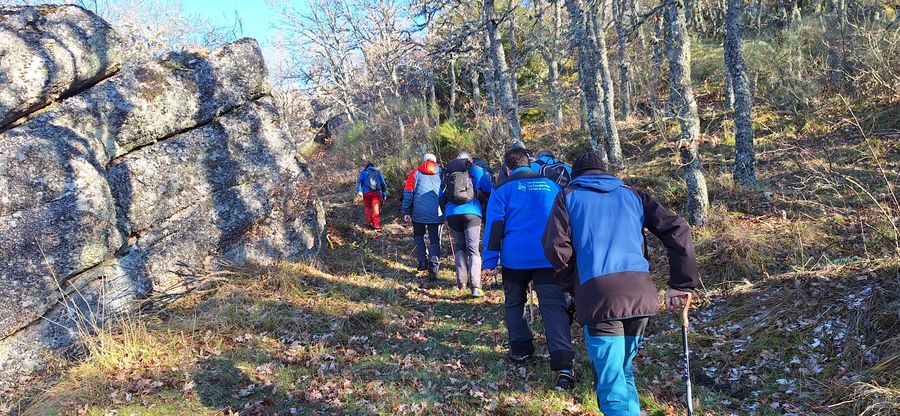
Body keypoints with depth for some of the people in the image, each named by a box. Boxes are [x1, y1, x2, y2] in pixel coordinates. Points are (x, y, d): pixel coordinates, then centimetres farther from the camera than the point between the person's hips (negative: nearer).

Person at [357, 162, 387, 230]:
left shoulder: (363, 173, 13)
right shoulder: (378, 173, 20)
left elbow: (359, 181, -4)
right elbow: (383, 184, 16)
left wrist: (359, 191, -14)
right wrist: (384, 195, 18)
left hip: (366, 193, -1)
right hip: (377, 193, 1)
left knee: (367, 207, 15)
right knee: (376, 209, -2)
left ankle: (369, 222, 7)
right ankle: (376, 224, -10)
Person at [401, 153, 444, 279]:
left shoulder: (415, 173, 10)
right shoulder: (441, 173, 14)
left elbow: (408, 193, 3)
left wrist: (406, 211, 3)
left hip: (419, 212, 0)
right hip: (436, 213, 0)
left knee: (418, 235, 22)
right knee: (435, 240, 5)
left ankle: (423, 261, 10)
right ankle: (434, 266, -13)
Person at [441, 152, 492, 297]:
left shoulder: (448, 172, 17)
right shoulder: (475, 169, 8)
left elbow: (442, 196, 20)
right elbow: (488, 189, -1)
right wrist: (481, 197, 18)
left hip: (452, 213, 3)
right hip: (472, 213, -2)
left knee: (459, 247, 17)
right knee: (474, 250, -3)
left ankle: (461, 282, 11)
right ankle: (476, 286, -15)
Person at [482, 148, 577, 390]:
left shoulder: (503, 188, 3)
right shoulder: (550, 185, 14)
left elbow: (494, 224, -3)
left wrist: (490, 261, 1)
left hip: (515, 258, -1)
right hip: (549, 258, 2)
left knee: (514, 304, 21)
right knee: (554, 307, -6)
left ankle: (521, 351, 22)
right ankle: (564, 366, -18)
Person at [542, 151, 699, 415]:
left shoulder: (569, 197, 15)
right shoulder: (633, 196, 23)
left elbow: (555, 246, 0)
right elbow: (678, 230, 12)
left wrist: (572, 287, 13)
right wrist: (682, 284, 12)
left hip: (597, 294, -4)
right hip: (641, 292, 4)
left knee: (612, 384, -3)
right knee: (624, 371, 23)